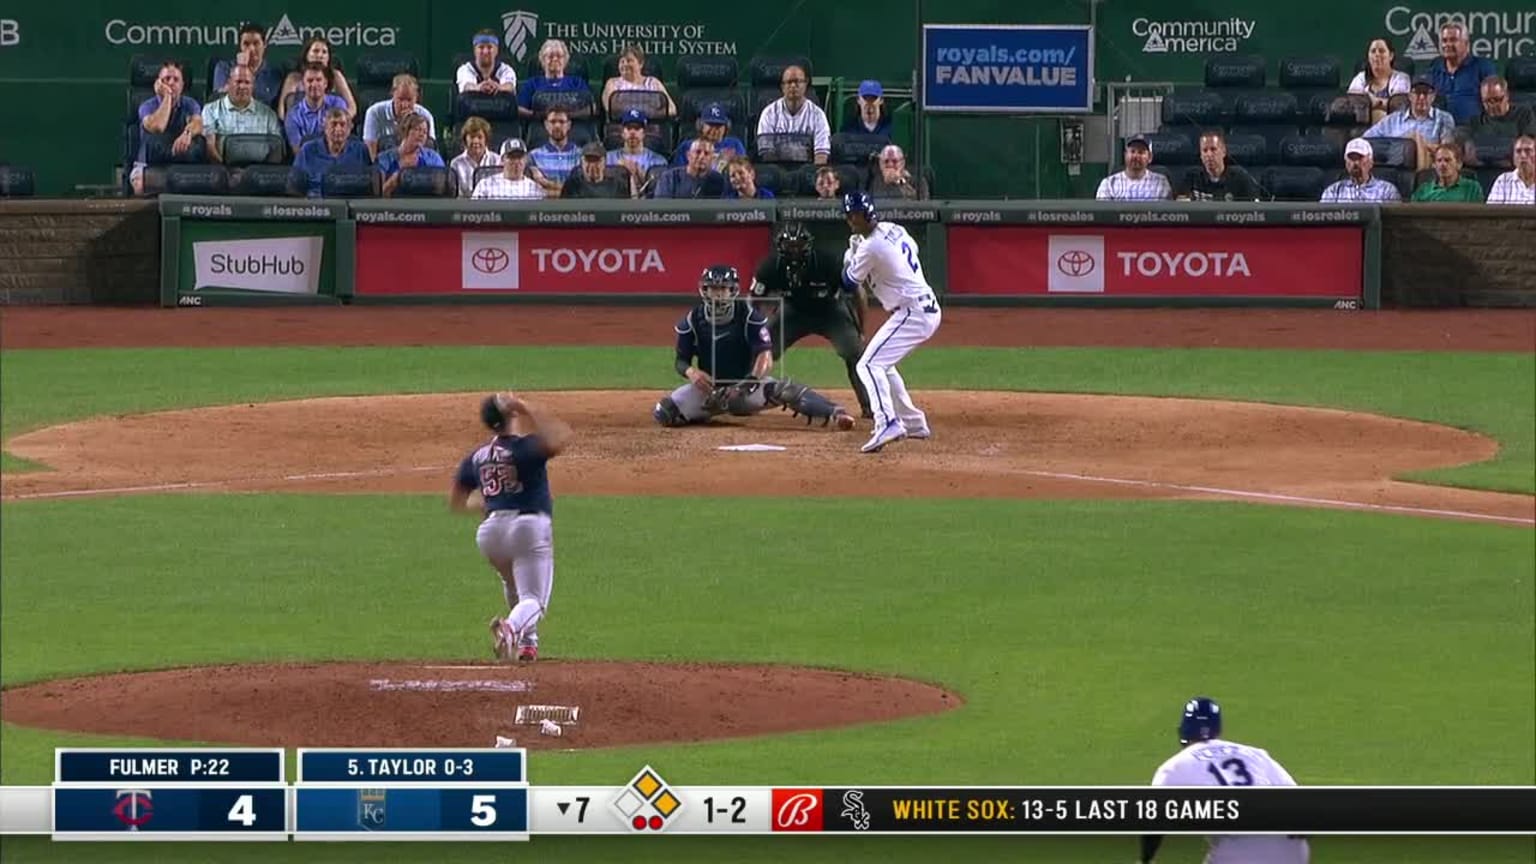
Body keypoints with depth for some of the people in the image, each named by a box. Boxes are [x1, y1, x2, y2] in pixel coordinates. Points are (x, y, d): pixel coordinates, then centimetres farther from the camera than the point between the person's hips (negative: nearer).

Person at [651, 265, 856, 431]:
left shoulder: (749, 316, -11)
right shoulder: (692, 321, -5)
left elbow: (765, 356, -19)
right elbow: (681, 360, 0)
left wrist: (752, 380, -39)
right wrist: (691, 372, -26)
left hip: (747, 385, -2)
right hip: (709, 388, 2)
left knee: (783, 389, -32)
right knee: (663, 413, -18)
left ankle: (833, 413, -47)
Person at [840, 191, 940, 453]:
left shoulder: (871, 247, -18)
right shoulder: (893, 230, 7)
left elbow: (849, 284, -5)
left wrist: (851, 254, 13)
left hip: (912, 313, -10)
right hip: (929, 310, 10)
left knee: (870, 364, -15)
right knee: (882, 364, 24)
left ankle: (887, 423, -33)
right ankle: (913, 423, 28)